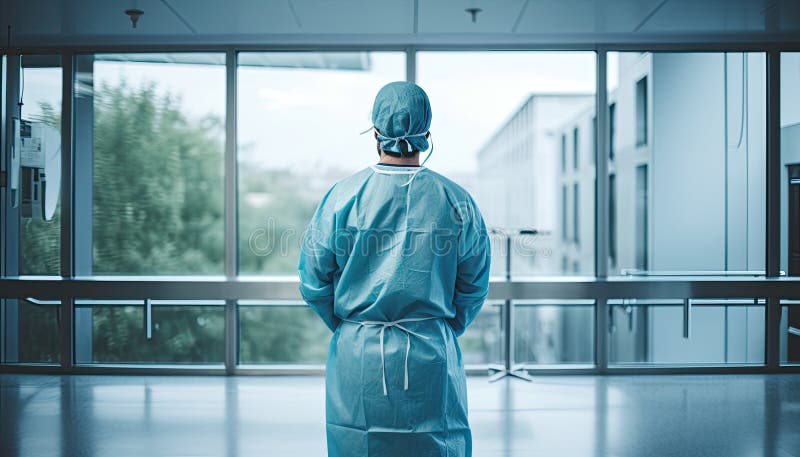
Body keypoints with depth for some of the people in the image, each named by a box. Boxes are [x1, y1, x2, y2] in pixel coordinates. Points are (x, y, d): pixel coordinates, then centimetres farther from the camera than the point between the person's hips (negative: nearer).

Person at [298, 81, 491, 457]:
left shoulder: (342, 196, -5)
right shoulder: (456, 201, -3)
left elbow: (313, 282, 0)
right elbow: (474, 287, 4)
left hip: (357, 355, 0)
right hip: (432, 356, 0)